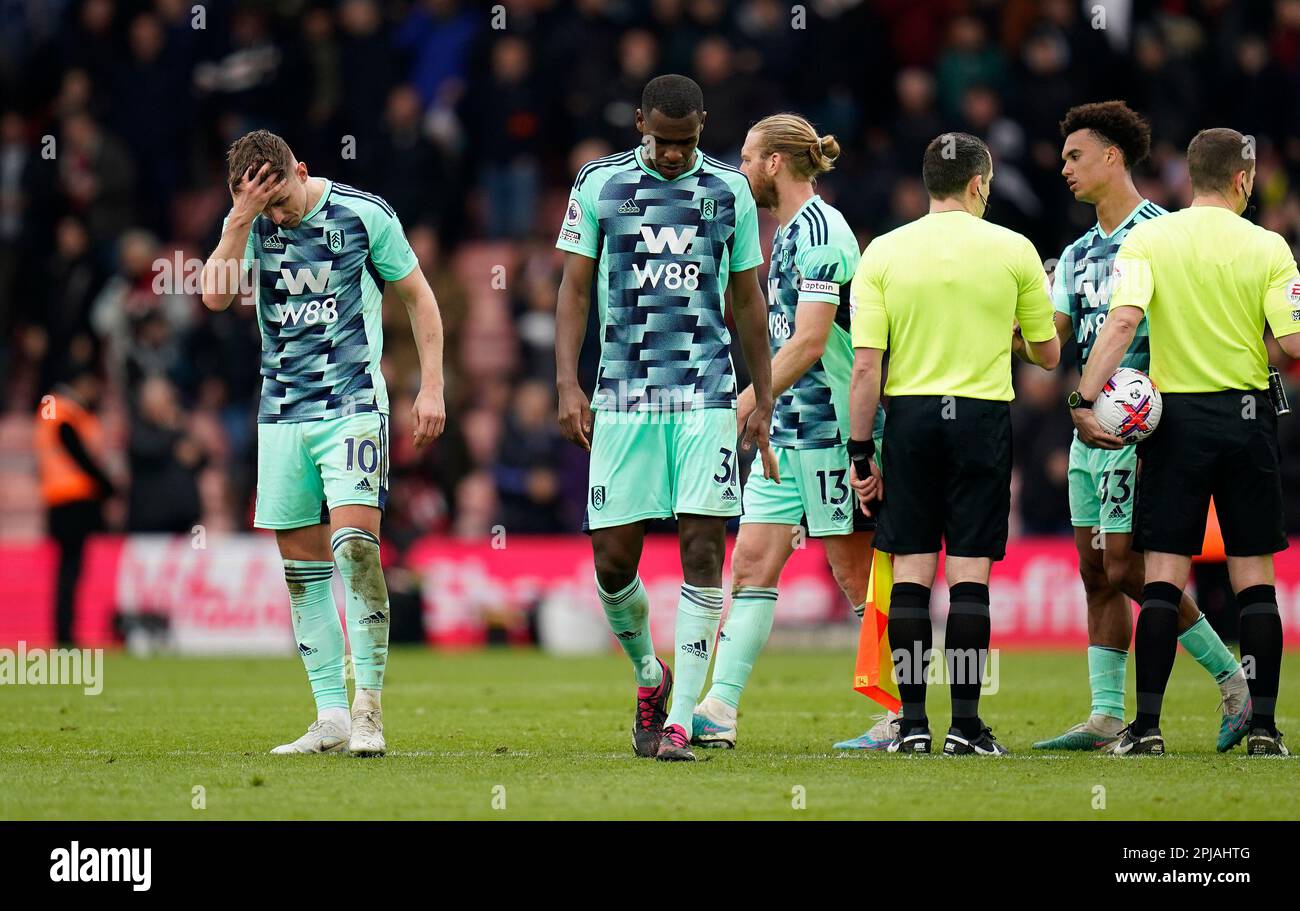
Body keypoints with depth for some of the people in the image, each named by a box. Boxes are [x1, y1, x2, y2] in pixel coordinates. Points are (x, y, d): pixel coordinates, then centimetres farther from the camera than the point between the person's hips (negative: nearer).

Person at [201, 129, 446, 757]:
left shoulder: (363, 215, -4)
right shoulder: (247, 226, 4)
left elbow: (418, 296, 5)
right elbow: (216, 294, -11)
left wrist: (431, 386, 0)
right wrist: (244, 217, -17)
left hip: (353, 405, -4)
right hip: (282, 415, 4)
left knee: (354, 544, -18)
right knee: (301, 564, 3)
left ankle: (369, 709, -15)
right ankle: (332, 717, 8)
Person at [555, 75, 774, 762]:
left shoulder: (729, 191, 8)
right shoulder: (599, 184, 4)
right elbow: (574, 289, 6)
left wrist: (764, 400, 14)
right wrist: (568, 385, -5)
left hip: (707, 397, 0)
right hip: (623, 396, 0)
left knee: (702, 551, -8)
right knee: (613, 558, -3)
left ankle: (680, 719, -6)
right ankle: (648, 674, 26)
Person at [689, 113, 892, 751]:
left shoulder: (819, 230, -14)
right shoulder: (790, 231, 16)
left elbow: (809, 343, -19)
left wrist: (744, 405, -17)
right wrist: (758, 408, 20)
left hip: (830, 428, -10)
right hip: (789, 431, 10)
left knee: (856, 574, -4)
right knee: (752, 561, 3)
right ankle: (719, 710, 0)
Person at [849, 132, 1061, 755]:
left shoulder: (884, 251, 0)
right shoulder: (1012, 250, -1)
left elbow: (865, 365, -4)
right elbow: (1047, 354, 7)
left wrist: (860, 451, 2)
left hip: (910, 415, 1)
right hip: (982, 417, -1)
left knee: (910, 570, 4)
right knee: (969, 571, 0)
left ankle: (912, 721, 2)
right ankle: (965, 724, -2)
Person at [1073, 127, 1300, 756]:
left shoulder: (1147, 239, -2)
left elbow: (1123, 320, -16)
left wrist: (1085, 399, -17)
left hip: (1177, 416, 0)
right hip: (1248, 415, 0)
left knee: (1163, 577, 0)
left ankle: (1147, 724, -6)